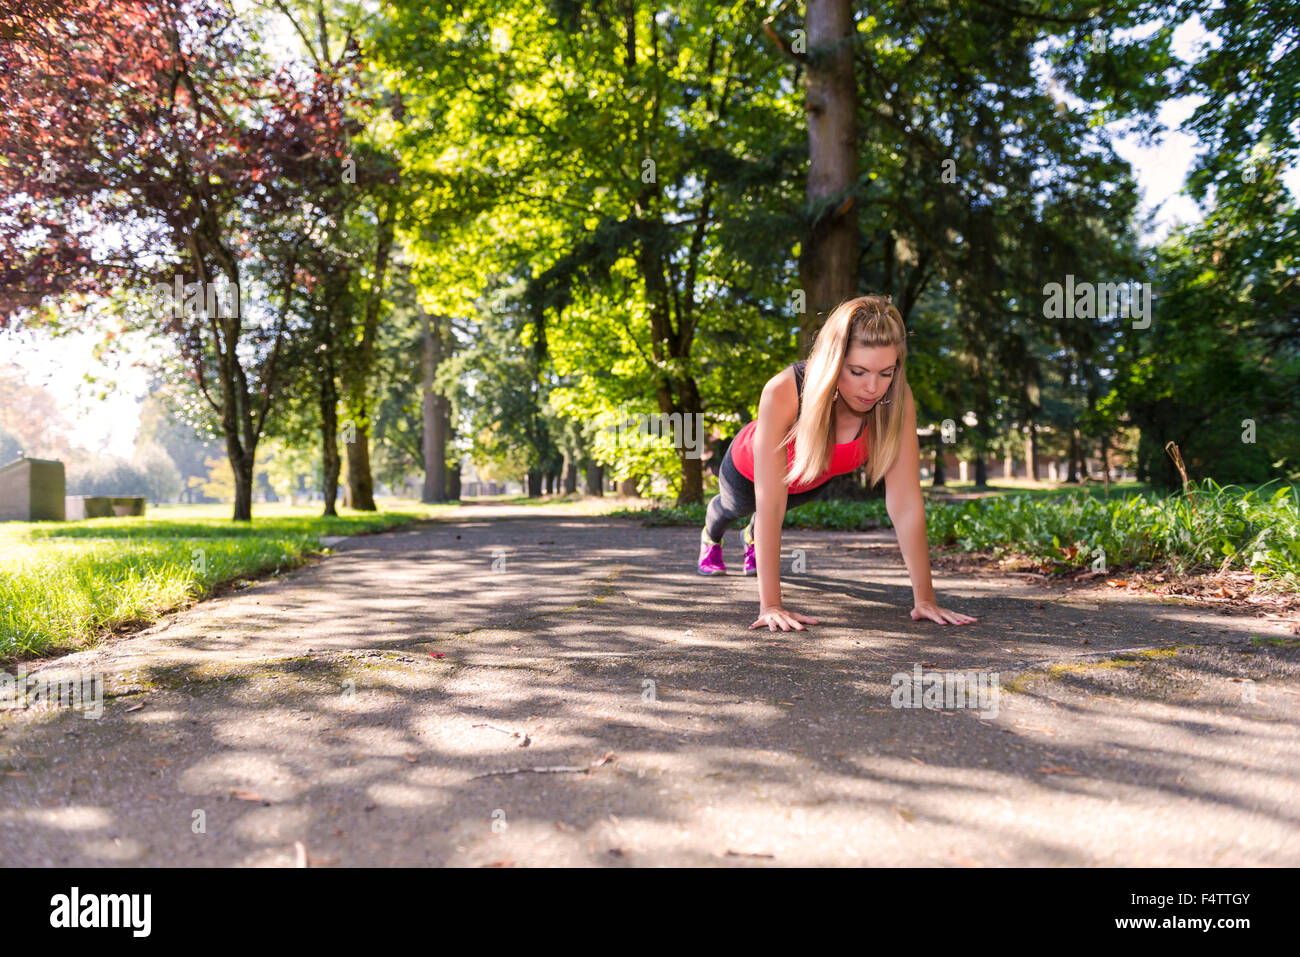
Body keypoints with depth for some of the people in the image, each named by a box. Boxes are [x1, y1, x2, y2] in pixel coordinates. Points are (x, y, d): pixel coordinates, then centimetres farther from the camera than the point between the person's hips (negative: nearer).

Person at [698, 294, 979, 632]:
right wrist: (770, 605, -45)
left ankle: (753, 538, 70)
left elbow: (907, 503, -34)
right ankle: (711, 535, 69)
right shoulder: (783, 392, -47)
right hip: (749, 470, -2)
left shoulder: (896, 401, -38)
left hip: (811, 482, 2)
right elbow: (770, 505, -45)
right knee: (734, 507, 33)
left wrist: (924, 598, -35)